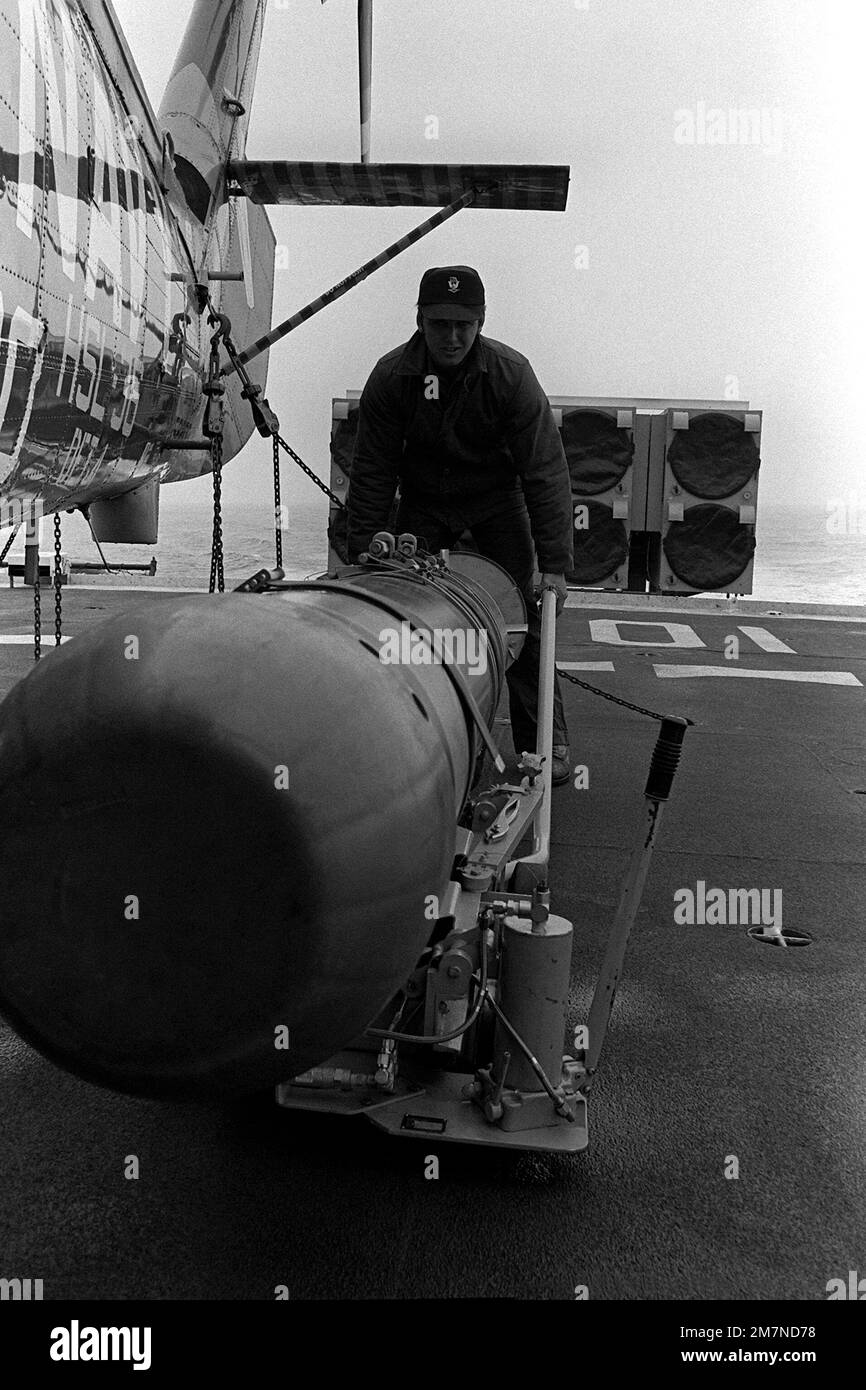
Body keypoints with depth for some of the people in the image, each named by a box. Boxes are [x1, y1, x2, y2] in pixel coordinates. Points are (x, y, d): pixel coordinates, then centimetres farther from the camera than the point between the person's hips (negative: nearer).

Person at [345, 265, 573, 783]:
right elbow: (373, 470, -10)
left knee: (524, 613, -9)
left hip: (496, 497, -2)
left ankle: (547, 742, 1)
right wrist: (362, 551, -14)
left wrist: (555, 564, -28)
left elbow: (545, 470, -23)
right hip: (423, 498, 2)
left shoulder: (511, 373, -23)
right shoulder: (391, 376, -18)